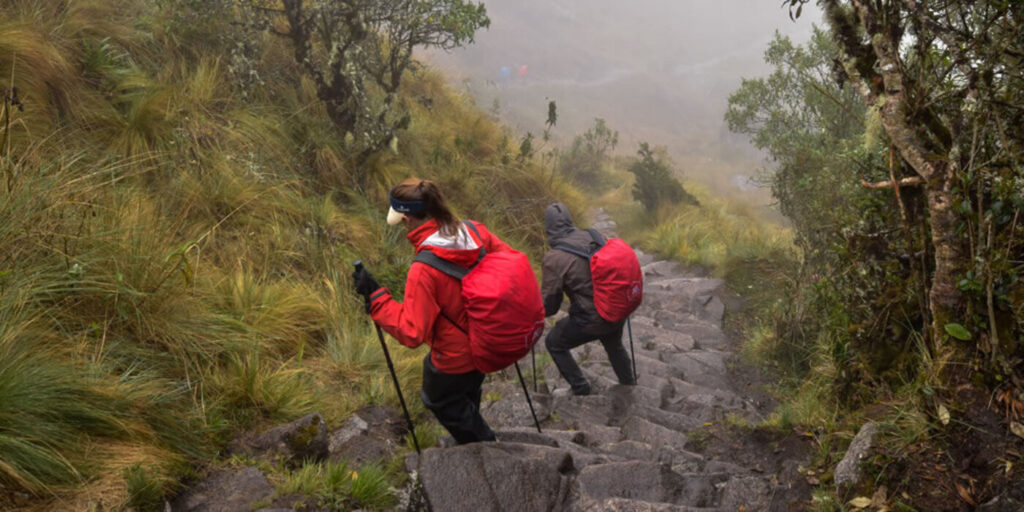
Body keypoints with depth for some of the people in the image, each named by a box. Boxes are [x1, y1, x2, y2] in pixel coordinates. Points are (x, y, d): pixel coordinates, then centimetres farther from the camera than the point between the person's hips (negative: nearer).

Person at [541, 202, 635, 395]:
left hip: (590, 321, -6)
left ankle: (581, 390, 24)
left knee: (554, 343, 19)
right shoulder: (595, 237, -6)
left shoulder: (554, 258, -20)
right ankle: (629, 385, 56)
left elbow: (549, 305, -12)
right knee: (614, 345, 35)